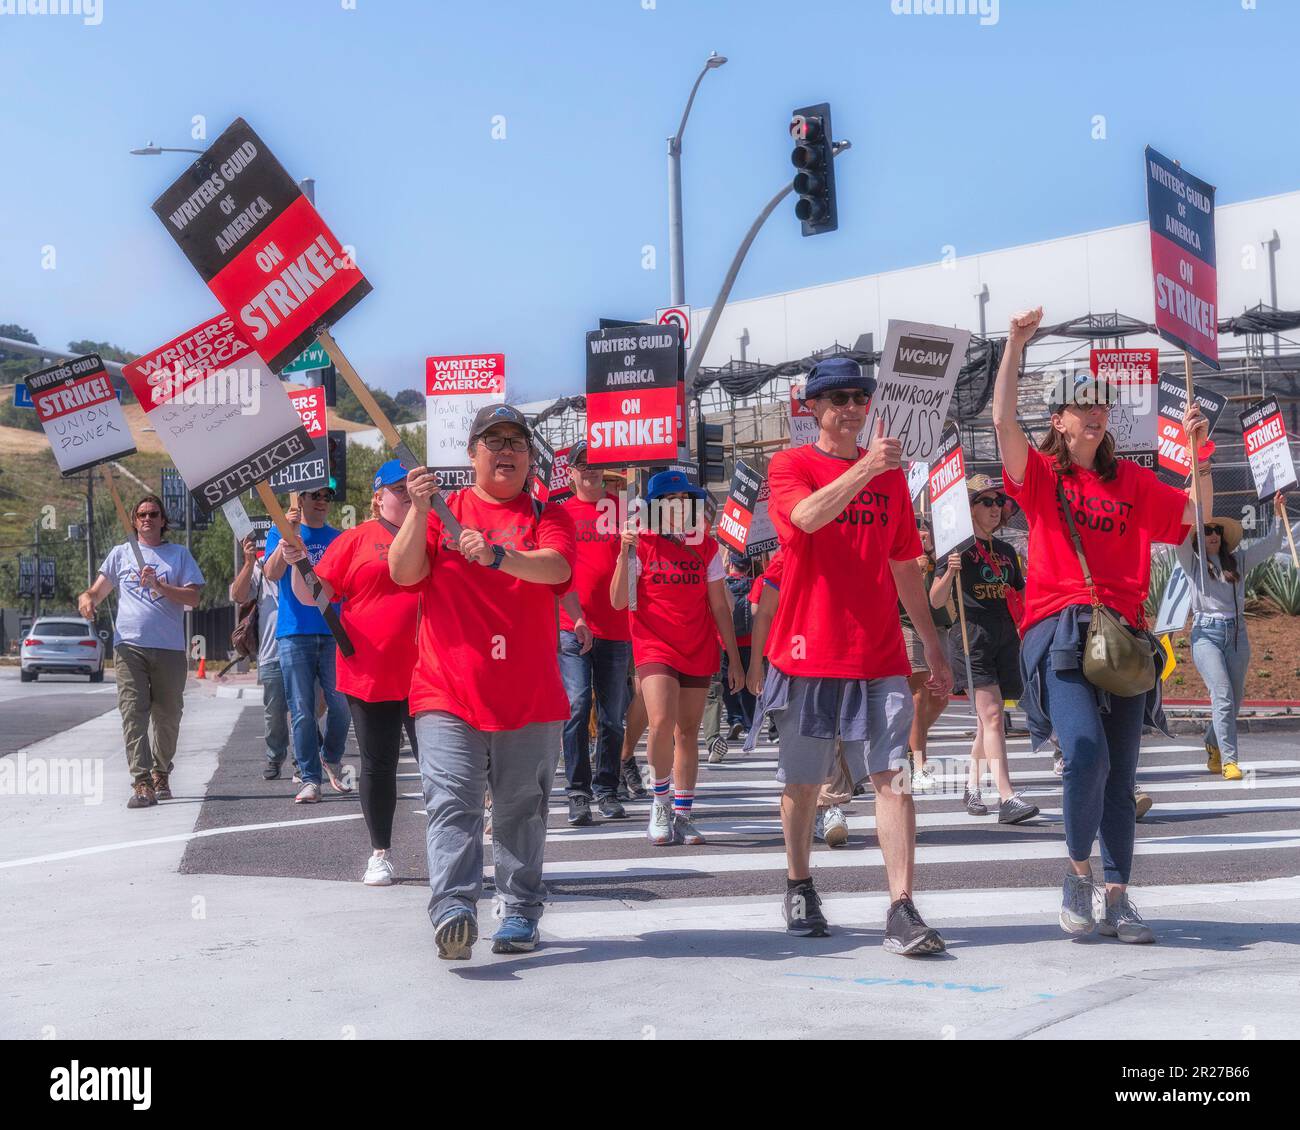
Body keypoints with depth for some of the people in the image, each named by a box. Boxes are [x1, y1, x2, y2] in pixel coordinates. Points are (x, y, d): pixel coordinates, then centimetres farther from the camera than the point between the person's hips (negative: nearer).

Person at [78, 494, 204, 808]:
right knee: (133, 713, -12)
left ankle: (161, 774, 26)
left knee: (167, 716, 7)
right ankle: (142, 783, -17)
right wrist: (87, 598, -9)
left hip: (170, 648, 0)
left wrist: (159, 585, -11)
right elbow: (98, 590, 14)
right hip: (129, 645, 0)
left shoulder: (179, 554, 12)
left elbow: (193, 598, 2)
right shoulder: (121, 553, 15)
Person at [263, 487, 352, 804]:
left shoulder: (339, 538, 15)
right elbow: (272, 574, -9)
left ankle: (331, 759, 21)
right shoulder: (280, 533, 8)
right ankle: (310, 780, 4)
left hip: (334, 633, 2)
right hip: (294, 633, -2)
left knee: (341, 704, -5)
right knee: (302, 711, -1)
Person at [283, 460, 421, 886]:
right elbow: (314, 595, 0)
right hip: (369, 675, -1)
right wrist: (297, 564, -16)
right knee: (378, 765, 7)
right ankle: (380, 853, 19)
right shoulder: (357, 539, 3)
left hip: (425, 675, 1)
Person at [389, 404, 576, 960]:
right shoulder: (442, 511, 11)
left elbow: (557, 567, -12)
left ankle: (520, 912, 18)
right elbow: (404, 572, -3)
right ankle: (453, 909, -19)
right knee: (452, 801, -13)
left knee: (521, 808, 8)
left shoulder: (547, 516, 9)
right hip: (448, 688, -1)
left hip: (529, 694, 1)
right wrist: (418, 511, -16)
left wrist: (497, 555, -28)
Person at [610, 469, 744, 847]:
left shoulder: (705, 546, 7)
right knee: (662, 723, -20)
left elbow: (719, 606, 11)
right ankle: (661, 801, 2)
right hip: (654, 646, -3)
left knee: (688, 732, 6)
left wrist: (734, 658, 10)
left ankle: (682, 814, 15)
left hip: (699, 651, 3)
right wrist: (625, 555, -19)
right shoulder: (641, 543, -1)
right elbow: (618, 602, -6)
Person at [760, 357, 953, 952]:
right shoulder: (790, 466, 1)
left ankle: (902, 910, -9)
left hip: (879, 655, 2)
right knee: (803, 781, 9)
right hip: (808, 652, -2)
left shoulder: (890, 474, 13)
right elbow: (808, 516, -22)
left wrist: (932, 644, 19)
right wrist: (865, 468, -34)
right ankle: (799, 888, 29)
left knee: (893, 778, -8)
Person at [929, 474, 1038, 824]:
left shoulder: (1006, 550, 17)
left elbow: (1022, 594, 27)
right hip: (971, 636, -6)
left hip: (1005, 637, 6)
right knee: (992, 715, -16)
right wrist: (949, 574, -24)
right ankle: (1007, 798, -23)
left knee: (988, 719, 10)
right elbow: (936, 601, -6)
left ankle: (972, 790, 23)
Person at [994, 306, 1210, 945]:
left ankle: (1116, 899, 10)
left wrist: (1198, 454, 3)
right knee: (1086, 753, -22)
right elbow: (1003, 421, -10)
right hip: (1060, 629, -4)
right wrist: (1015, 346, -14)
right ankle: (1078, 871, -1)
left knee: (1121, 773, 3)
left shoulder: (1133, 481, 15)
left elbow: (1197, 515, 15)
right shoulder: (1041, 473, 5)